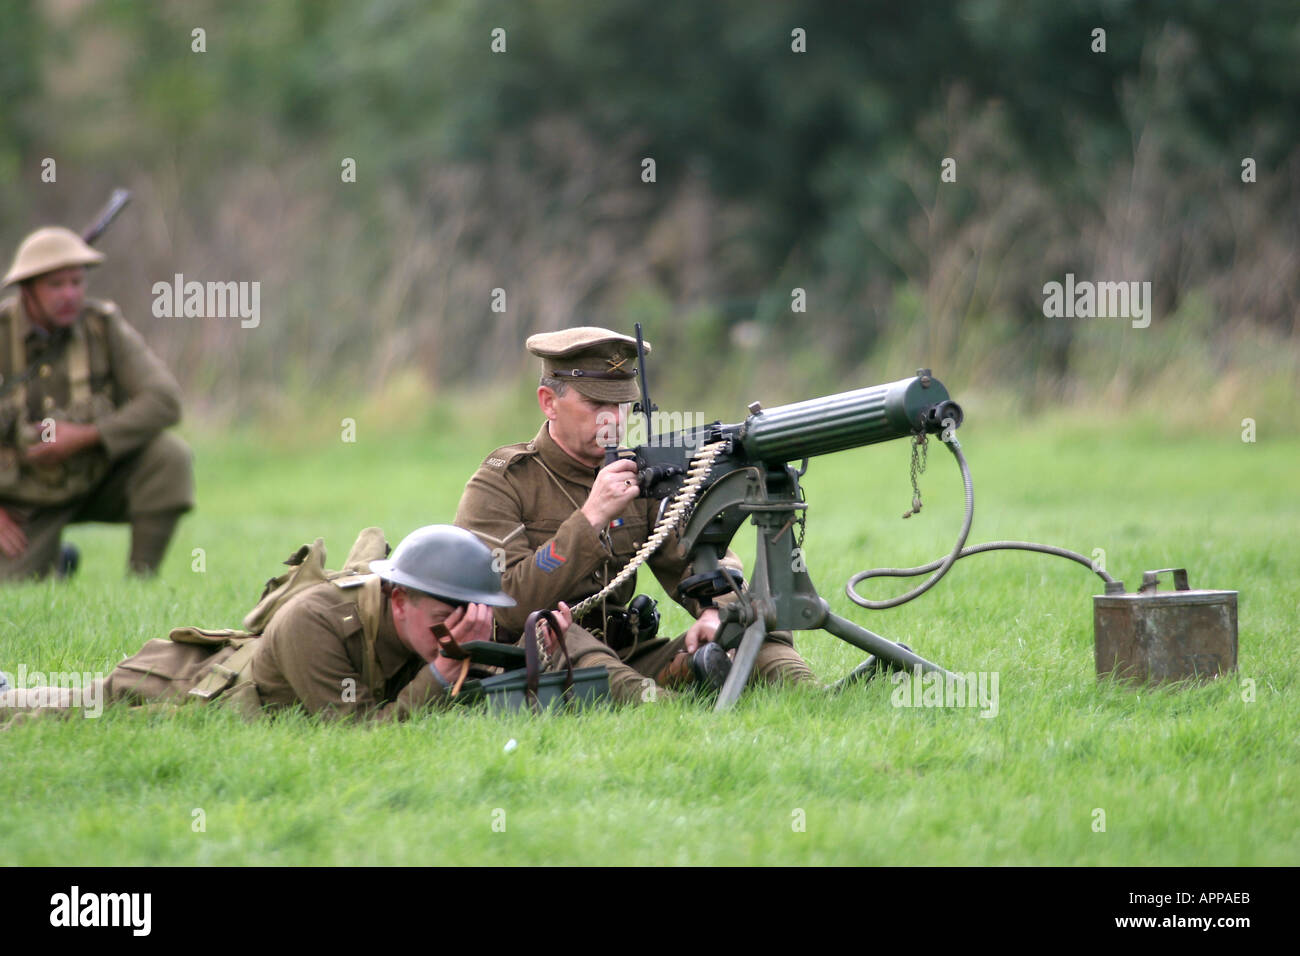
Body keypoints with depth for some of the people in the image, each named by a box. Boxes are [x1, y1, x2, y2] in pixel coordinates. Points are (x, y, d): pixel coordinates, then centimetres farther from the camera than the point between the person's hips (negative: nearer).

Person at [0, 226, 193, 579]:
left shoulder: (104, 325, -15)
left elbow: (165, 401, -22)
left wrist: (85, 437, -30)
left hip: (97, 480, 1)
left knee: (169, 455, -26)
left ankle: (141, 577, -14)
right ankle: (58, 562, 19)